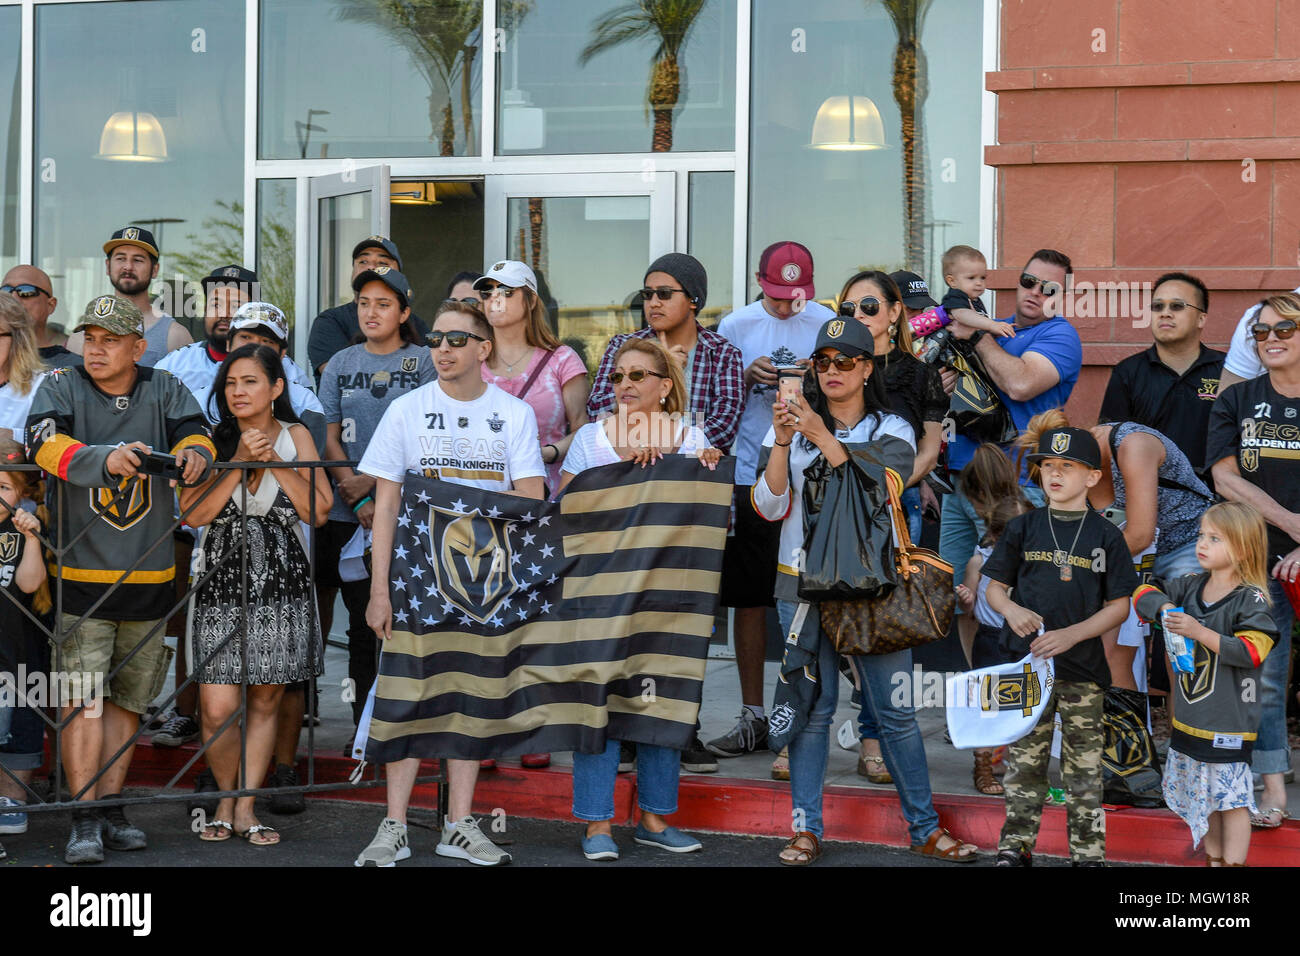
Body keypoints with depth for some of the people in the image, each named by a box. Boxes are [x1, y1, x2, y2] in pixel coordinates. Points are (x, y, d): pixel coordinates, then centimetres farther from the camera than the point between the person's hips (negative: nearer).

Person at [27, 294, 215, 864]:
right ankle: (84, 822, -5)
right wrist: (104, 459, -37)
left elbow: (192, 434, -6)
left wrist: (192, 455, -31)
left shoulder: (165, 390, 6)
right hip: (80, 572, -3)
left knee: (128, 697, 11)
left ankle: (109, 806, 21)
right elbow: (44, 442, -18)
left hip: (149, 576, 3)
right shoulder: (61, 388, -2)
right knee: (83, 698, -8)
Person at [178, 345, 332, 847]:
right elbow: (193, 513, -10)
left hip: (282, 581, 1)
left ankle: (246, 808, 18)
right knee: (218, 707, -8)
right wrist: (240, 462, -16)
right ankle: (227, 797, 16)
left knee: (265, 701, 6)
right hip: (223, 580, -1)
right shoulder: (212, 440, 2)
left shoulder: (294, 436, 5)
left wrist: (275, 461, -11)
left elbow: (319, 512, -3)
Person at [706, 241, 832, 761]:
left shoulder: (827, 324, 5)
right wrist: (748, 377, -11)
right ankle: (753, 718, 13)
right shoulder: (735, 326, 7)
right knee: (749, 599, 4)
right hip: (750, 479, 1)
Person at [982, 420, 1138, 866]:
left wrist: (1071, 634, -14)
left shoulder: (1106, 535, 1)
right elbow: (994, 588, 10)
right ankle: (1016, 846, 15)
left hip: (1082, 666, -1)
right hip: (1027, 661, 1)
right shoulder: (1023, 528, 5)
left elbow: (1119, 606, 0)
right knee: (1024, 759, 6)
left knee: (1084, 765, 3)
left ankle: (1088, 852, 11)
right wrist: (1011, 610, -13)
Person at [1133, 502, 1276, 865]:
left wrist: (1200, 632, -30)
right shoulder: (1191, 587, 6)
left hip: (1230, 722, -7)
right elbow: (1144, 593, 12)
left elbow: (1252, 650, -24)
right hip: (1190, 716, 7)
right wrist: (1165, 607, -10)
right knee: (1203, 797, 17)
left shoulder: (1251, 600, -14)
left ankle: (1233, 863, 5)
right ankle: (1212, 860, 29)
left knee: (1231, 799, -2)